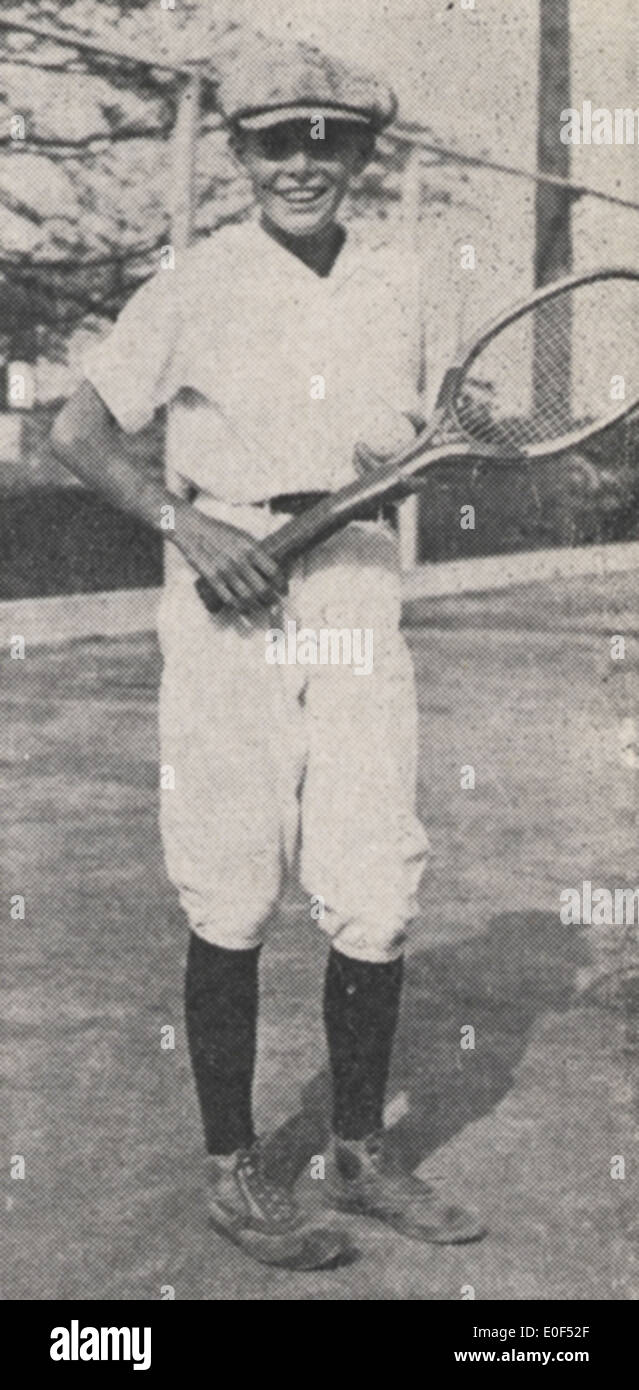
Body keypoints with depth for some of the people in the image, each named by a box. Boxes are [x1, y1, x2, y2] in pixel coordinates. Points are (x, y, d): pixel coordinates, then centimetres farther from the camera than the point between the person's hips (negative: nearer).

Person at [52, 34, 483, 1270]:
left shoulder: (387, 286, 12)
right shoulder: (196, 286, -2)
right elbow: (78, 429, 1)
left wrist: (413, 449, -1)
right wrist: (182, 517, -13)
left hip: (360, 595, 4)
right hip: (228, 607, -4)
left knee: (378, 900, 4)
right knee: (231, 907, 2)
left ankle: (361, 1155, 23)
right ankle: (232, 1170, 19)